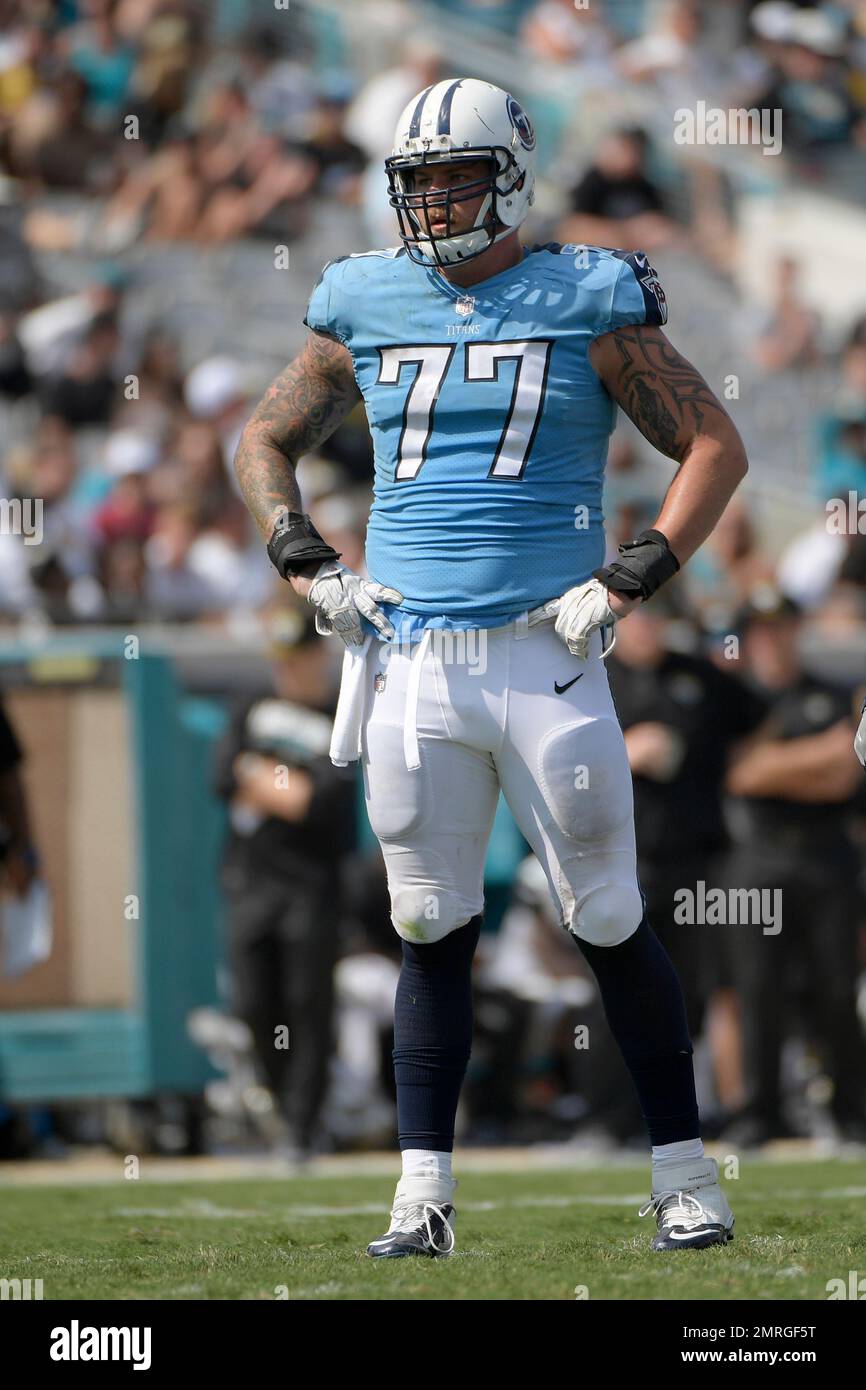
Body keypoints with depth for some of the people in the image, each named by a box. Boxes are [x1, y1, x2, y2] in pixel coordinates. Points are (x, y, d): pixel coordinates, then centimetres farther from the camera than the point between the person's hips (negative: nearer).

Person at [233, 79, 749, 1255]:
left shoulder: (587, 303, 0)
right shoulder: (367, 308, 9)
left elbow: (715, 447, 2)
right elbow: (264, 441, 23)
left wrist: (628, 584, -7)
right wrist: (309, 566, 8)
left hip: (542, 658, -3)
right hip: (408, 666, 3)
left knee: (610, 924, 1)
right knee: (433, 933, 6)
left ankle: (685, 1175, 10)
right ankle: (423, 1194, 9)